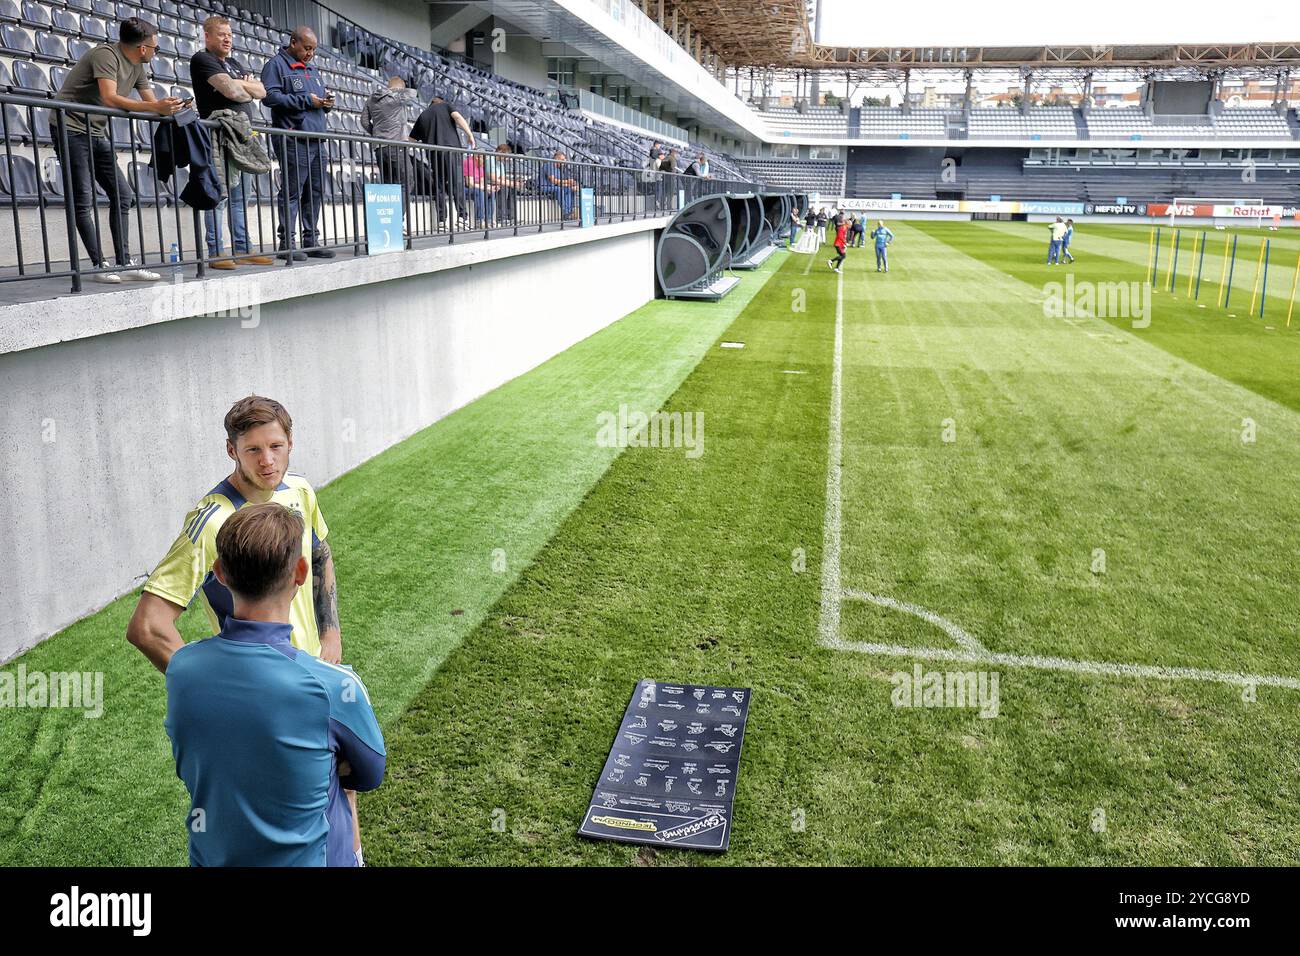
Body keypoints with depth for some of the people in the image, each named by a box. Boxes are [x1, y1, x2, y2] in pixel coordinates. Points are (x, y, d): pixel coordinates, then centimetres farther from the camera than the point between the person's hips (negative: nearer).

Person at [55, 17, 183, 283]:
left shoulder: (137, 67, 10)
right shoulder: (106, 54, -16)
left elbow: (152, 102, 9)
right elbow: (109, 98, -29)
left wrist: (169, 108, -13)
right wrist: (155, 107, -34)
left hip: (97, 133, 9)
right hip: (71, 128, -9)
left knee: (123, 195, 2)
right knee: (84, 199, -9)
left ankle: (124, 263, 2)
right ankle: (100, 266, -9)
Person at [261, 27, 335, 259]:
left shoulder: (312, 70, 24)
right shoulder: (276, 65, 0)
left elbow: (321, 97, 32)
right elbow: (271, 96, -13)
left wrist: (327, 101, 7)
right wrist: (306, 101, -13)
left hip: (315, 140, 8)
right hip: (293, 141, -8)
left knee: (315, 192, 8)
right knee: (291, 192, -9)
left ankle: (311, 241, 14)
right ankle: (287, 244, -8)